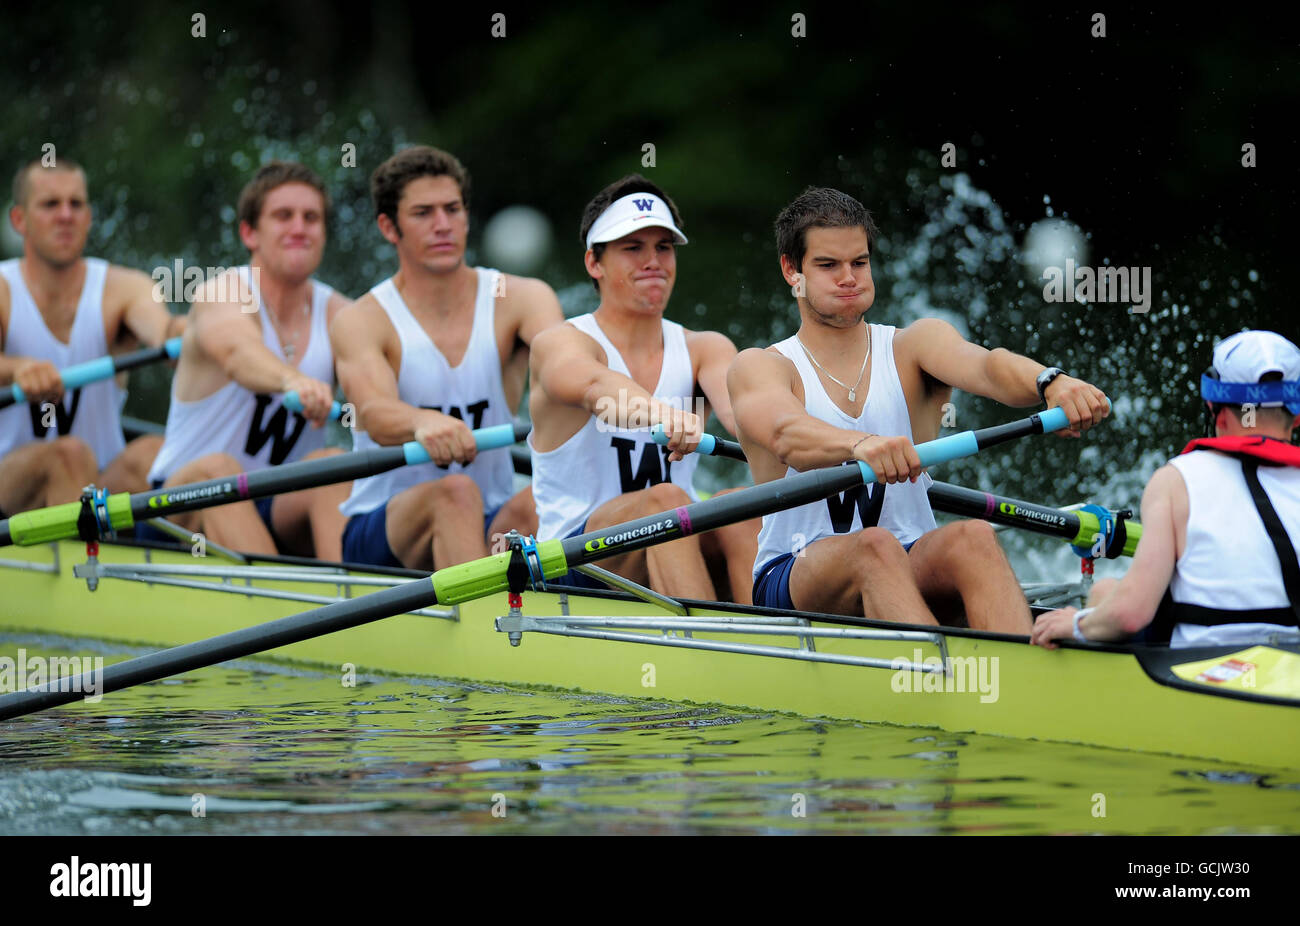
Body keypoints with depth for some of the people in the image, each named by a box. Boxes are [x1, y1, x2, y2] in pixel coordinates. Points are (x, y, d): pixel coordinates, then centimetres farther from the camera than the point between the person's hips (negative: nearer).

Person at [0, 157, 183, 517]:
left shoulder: (122, 288, 3)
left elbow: (161, 326, -21)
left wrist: (189, 330, -47)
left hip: (106, 485, 2)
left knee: (151, 452, -28)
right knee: (70, 454, -32)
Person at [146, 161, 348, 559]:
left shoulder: (336, 314, 5)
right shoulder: (224, 293, -9)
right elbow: (237, 349, -35)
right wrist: (291, 380, -58)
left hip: (282, 516, 3)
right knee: (218, 470, -34)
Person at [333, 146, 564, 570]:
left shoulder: (519, 299, 4)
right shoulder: (363, 322, -4)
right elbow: (376, 413, -24)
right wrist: (422, 422, -50)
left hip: (490, 530, 3)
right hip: (379, 536, -3)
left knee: (534, 504, -30)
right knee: (455, 492, -34)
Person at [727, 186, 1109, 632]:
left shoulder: (915, 344, 11)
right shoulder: (758, 368, 3)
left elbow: (985, 366, -12)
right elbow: (786, 433, -21)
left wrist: (1050, 382, -37)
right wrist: (859, 444, -45)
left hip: (912, 572, 2)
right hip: (792, 583, -2)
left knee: (970, 538, -30)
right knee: (875, 546, -34)